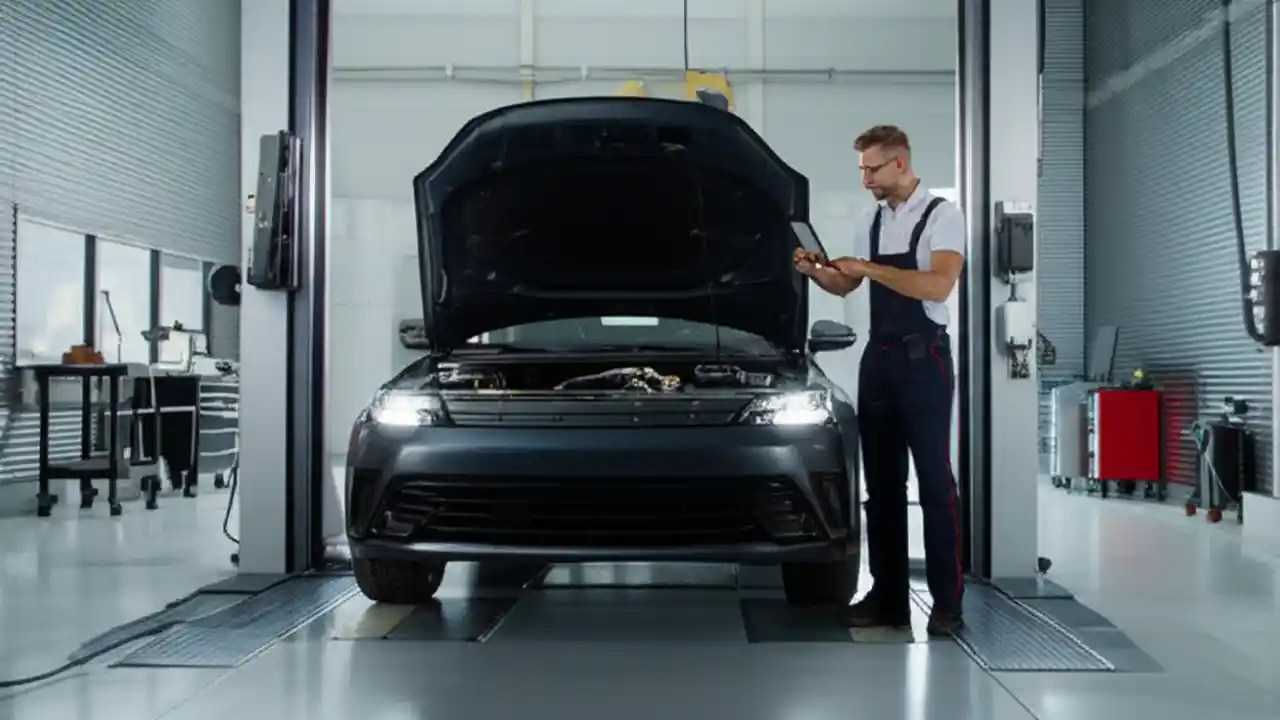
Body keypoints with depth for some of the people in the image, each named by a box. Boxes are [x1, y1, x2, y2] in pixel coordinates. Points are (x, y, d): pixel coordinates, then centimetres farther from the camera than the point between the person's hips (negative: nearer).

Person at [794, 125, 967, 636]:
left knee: (934, 480, -4)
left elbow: (938, 286, -21)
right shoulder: (871, 221, 14)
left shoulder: (941, 216, -7)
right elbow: (846, 285, 21)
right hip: (878, 359, 7)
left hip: (923, 359, -7)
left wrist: (870, 268, -19)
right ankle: (888, 596, 13)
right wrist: (816, 272, 0)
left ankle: (947, 601, 1)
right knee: (881, 482, 7)